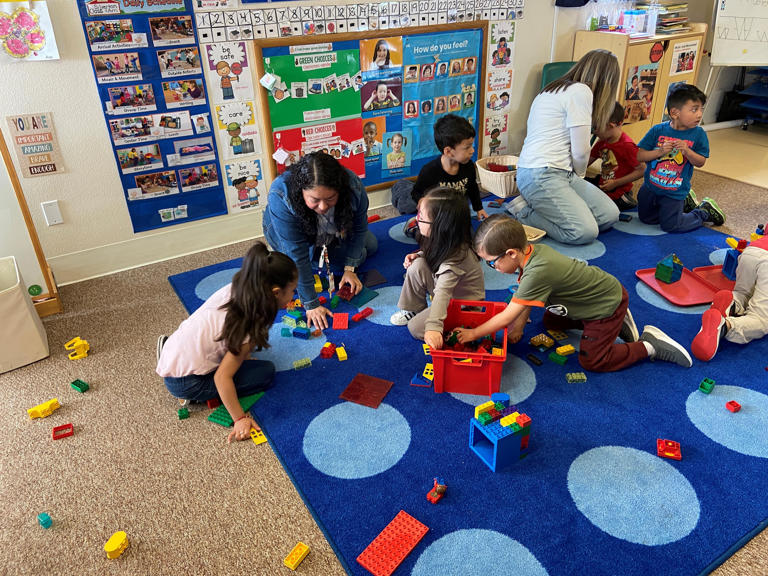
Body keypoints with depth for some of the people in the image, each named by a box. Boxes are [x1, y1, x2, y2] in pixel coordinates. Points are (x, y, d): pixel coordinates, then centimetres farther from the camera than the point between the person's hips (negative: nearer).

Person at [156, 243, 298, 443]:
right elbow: (222, 377, -24)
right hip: (185, 383, -7)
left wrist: (242, 354, 13)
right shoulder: (250, 326, -26)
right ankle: (197, 395, -3)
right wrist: (240, 419, -16)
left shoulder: (234, 289, -8)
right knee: (266, 372, -6)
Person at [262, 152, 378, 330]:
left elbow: (359, 228, -17)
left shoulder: (354, 187, -37)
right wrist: (311, 304, -39)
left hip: (335, 231, 3)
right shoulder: (280, 197, -45)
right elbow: (297, 255, -42)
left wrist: (350, 269, -19)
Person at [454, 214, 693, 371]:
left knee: (592, 361, -4)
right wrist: (519, 325, -5)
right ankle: (616, 321, 24)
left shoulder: (537, 272, -37)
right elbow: (525, 297, 1)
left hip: (609, 303, -9)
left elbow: (506, 317, -30)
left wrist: (473, 334, -20)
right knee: (550, 322, 23)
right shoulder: (534, 249, -10)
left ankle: (649, 345, 7)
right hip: (600, 289, 9)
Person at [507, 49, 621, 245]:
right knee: (585, 231, -20)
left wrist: (577, 177, 22)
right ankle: (524, 212, -4)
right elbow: (580, 151, -10)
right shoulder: (581, 91, -9)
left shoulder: (559, 89, 21)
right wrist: (579, 175, 9)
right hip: (539, 175, -10)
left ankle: (534, 205, 3)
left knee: (610, 215, -1)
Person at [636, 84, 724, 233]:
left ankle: (705, 210, 24)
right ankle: (685, 202, 39)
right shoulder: (658, 130, -11)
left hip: (675, 192, -3)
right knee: (646, 218, 22)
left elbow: (700, 162, -8)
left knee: (670, 225, 0)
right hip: (650, 187, 3)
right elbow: (640, 155, -11)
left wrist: (687, 151, -26)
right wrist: (660, 151, -26)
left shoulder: (698, 134, -11)